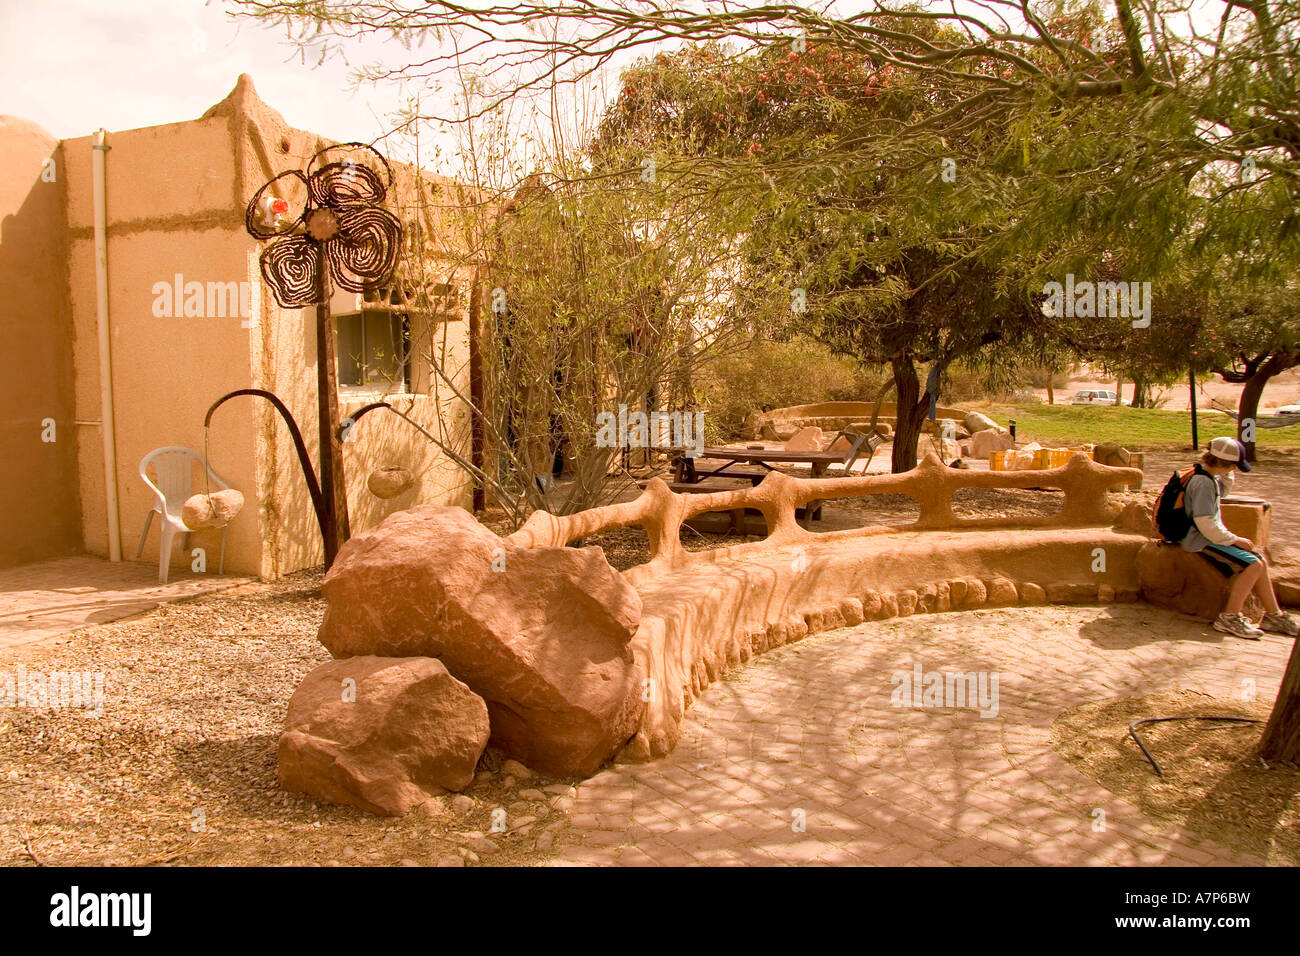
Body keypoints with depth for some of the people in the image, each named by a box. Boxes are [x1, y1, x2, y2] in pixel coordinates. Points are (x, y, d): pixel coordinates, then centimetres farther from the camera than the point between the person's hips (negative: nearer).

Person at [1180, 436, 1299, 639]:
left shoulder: (1210, 477, 9)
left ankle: (1273, 615, 15)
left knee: (1261, 561, 6)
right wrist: (1234, 540, -17)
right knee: (1252, 565, -19)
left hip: (1213, 536, 11)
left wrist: (1226, 474, 14)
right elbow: (1205, 523, -26)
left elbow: (1224, 490, 33)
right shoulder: (1203, 482, -22)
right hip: (1201, 541, -11)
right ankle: (1229, 618, -13)